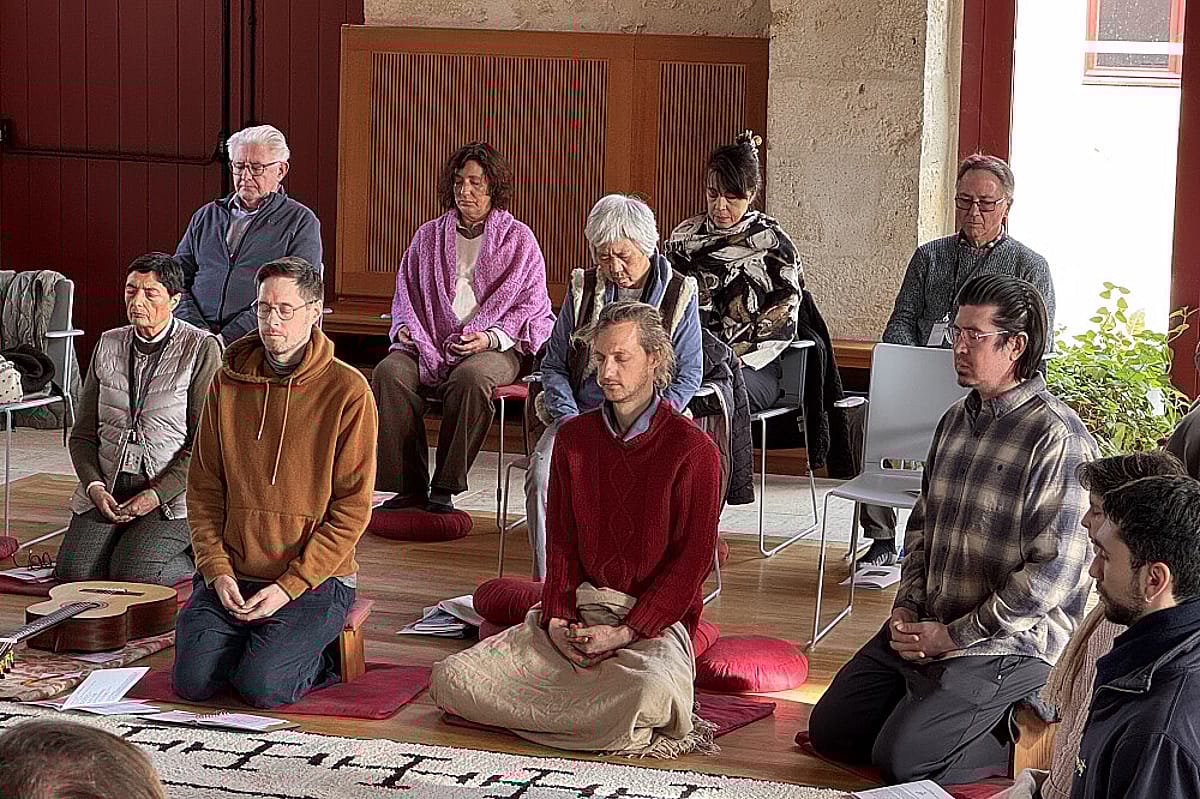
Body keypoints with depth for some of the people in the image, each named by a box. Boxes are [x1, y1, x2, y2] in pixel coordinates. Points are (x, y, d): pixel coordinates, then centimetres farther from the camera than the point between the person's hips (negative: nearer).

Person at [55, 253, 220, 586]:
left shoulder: (201, 348, -5)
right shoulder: (108, 345, 11)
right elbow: (83, 434, 12)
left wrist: (155, 495, -16)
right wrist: (94, 486, -6)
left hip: (172, 492, -4)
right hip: (106, 489, 5)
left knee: (133, 572, -23)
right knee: (73, 571, -15)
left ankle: (196, 555, 6)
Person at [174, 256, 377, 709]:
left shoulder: (347, 391, -7)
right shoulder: (227, 383, 5)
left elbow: (351, 509, -9)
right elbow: (204, 490, 8)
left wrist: (290, 585, -15)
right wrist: (216, 570, -6)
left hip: (315, 578, -4)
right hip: (231, 574, 4)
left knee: (263, 688, -22)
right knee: (193, 682, -13)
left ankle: (313, 659, 11)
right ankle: (252, 640, 17)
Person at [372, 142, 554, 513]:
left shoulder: (518, 238, 9)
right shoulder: (429, 235, 21)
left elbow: (533, 308, 5)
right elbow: (406, 292, 24)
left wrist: (490, 336, -11)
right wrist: (405, 327, 1)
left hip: (494, 347, -3)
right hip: (429, 345, 3)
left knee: (471, 378, -39)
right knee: (388, 372, -29)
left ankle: (445, 487, -29)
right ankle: (410, 486, -26)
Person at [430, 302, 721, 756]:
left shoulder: (692, 448, -5)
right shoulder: (574, 437, 11)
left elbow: (692, 559, -6)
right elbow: (560, 541, 12)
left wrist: (626, 632, -15)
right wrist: (558, 618, -7)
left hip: (654, 620, -4)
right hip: (575, 613, 5)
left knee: (651, 693, -40)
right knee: (449, 682, -15)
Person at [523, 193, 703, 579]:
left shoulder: (679, 294, 2)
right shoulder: (583, 289, 8)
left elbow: (688, 374, 3)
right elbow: (553, 364, 12)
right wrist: (569, 419, -5)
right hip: (582, 412, 2)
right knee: (542, 470, -28)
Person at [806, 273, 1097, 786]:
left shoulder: (1059, 439, -17)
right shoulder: (957, 419, 10)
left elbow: (1054, 571, -21)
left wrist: (954, 635, -17)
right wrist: (906, 607, 3)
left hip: (1008, 643, -8)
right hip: (924, 629, 8)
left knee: (900, 758, -17)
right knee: (829, 730, 7)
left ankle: (1021, 743, 4)